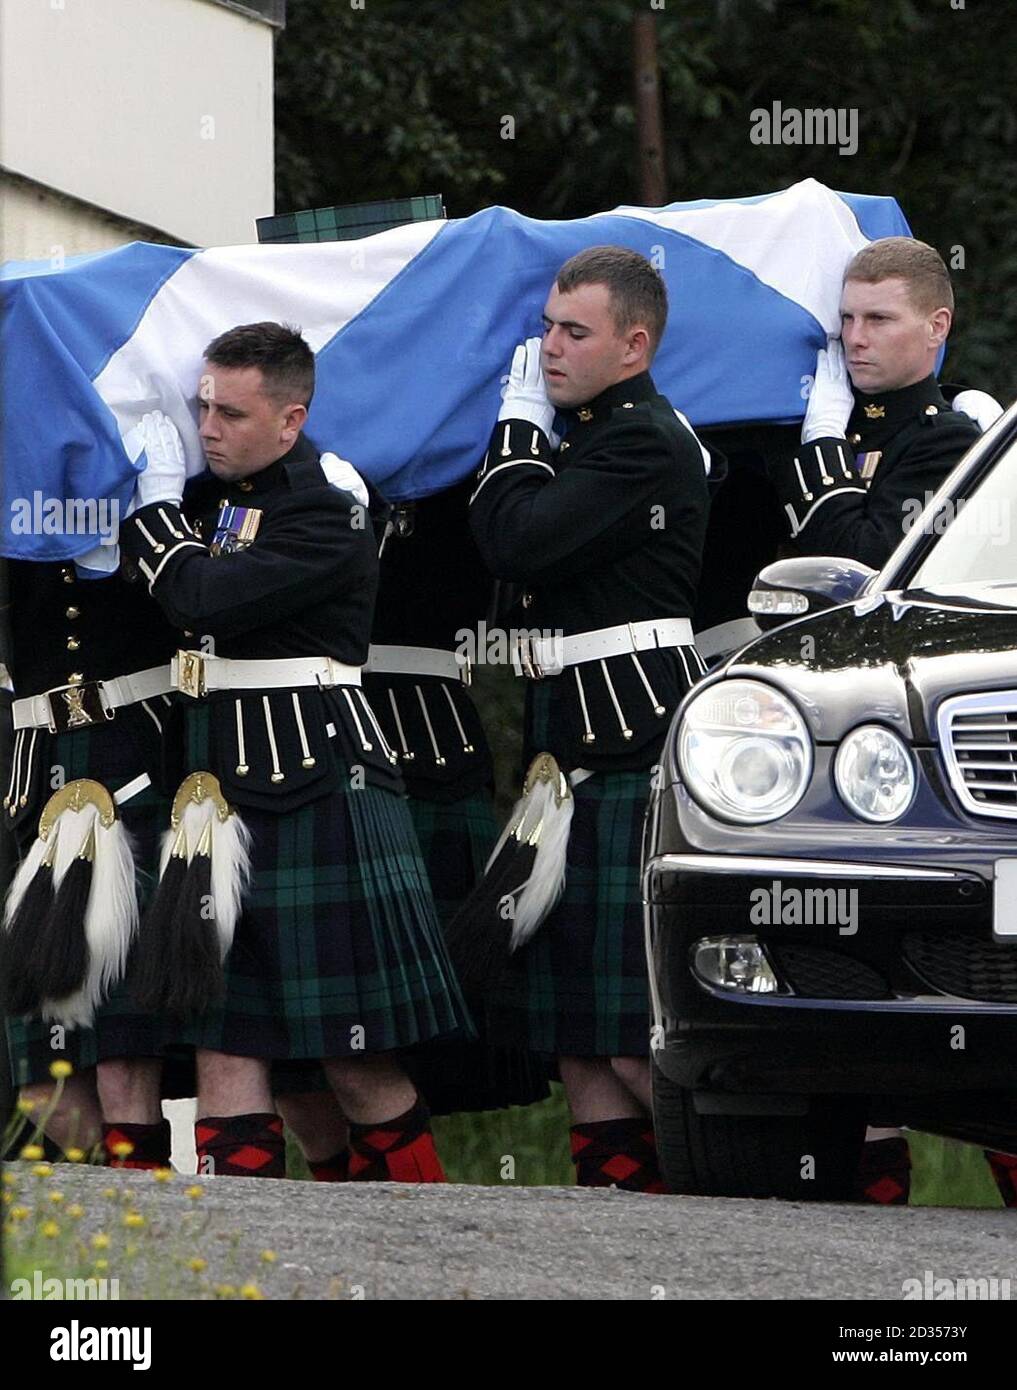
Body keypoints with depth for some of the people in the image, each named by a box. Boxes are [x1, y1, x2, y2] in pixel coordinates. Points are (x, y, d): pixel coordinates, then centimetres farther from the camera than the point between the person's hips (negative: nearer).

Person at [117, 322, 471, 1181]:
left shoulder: (326, 507, -12)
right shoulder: (213, 492, 14)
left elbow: (204, 597, -22)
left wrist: (151, 504, -8)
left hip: (321, 794, -8)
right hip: (226, 788, 8)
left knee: (356, 1058, -4)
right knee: (224, 1042, 3)